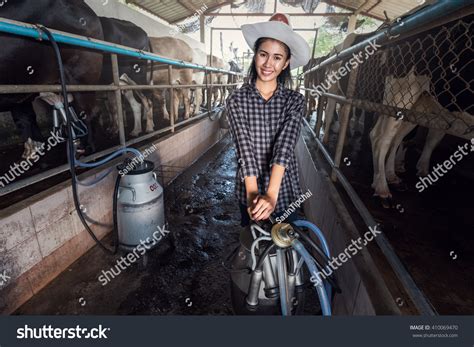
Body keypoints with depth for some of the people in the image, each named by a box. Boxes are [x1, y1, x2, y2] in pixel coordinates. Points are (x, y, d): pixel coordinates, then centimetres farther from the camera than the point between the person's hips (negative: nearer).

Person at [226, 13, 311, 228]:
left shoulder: (295, 100, -6)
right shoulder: (237, 100, -8)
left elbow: (285, 147, -22)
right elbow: (245, 148, -18)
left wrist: (271, 194, -33)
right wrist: (252, 193, -29)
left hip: (284, 190, 1)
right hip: (248, 190, 0)